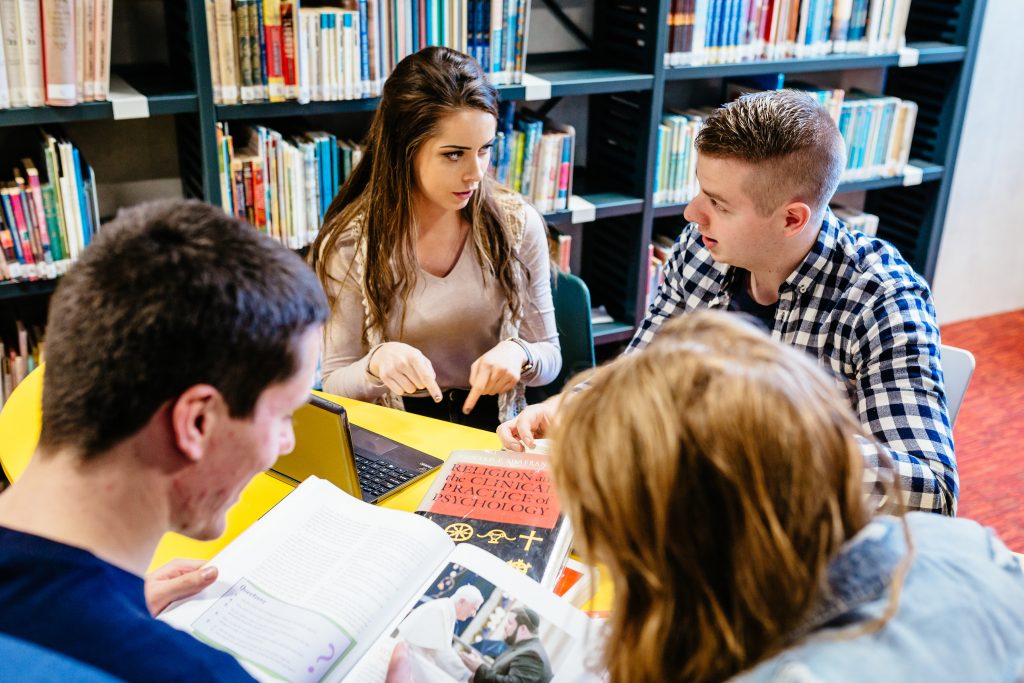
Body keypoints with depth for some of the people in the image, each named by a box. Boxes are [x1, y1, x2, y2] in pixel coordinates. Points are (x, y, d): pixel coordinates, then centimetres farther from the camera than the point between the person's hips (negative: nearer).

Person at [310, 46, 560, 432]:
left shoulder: (518, 224, -2)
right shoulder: (349, 244, -7)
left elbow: (549, 358, 7)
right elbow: (335, 384, 0)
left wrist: (518, 353, -17)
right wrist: (376, 362, -22)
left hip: (494, 428, 2)